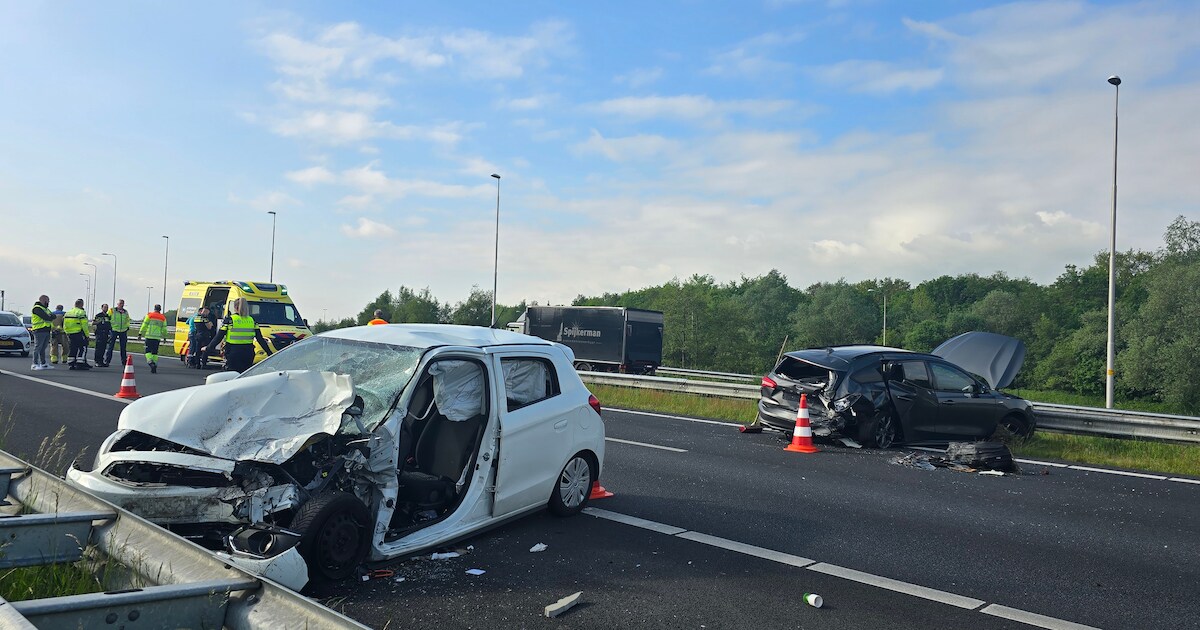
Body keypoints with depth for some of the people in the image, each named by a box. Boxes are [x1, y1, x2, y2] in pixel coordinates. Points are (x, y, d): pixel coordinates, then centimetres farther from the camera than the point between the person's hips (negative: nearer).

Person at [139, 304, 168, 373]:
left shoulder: (149, 315, 2)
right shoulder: (163, 317, 9)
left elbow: (144, 325, 0)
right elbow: (164, 329, 9)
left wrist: (140, 334, 5)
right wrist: (164, 337, 19)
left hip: (149, 336, -2)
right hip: (157, 337, 2)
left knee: (148, 351, 3)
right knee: (155, 352, 8)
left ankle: (150, 362, -21)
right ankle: (154, 367, 6)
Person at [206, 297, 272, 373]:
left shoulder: (229, 319, -3)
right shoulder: (251, 320, 6)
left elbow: (218, 337, -3)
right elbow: (260, 339, 4)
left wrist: (208, 348, 10)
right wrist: (269, 353, 9)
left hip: (233, 353, -3)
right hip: (248, 354, 3)